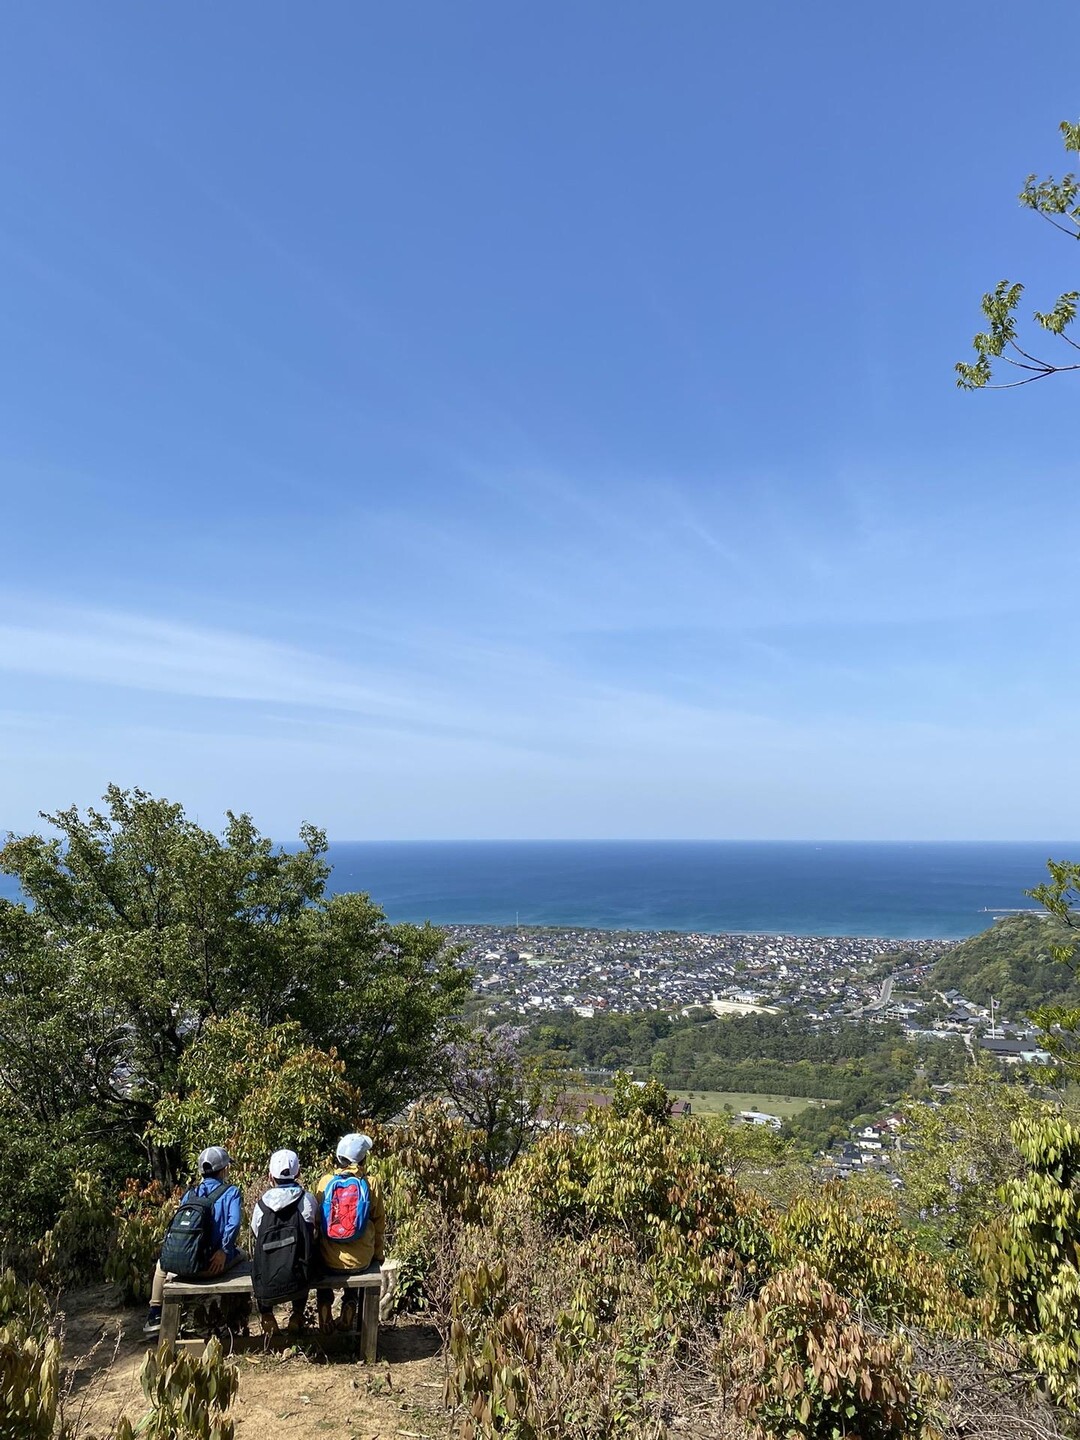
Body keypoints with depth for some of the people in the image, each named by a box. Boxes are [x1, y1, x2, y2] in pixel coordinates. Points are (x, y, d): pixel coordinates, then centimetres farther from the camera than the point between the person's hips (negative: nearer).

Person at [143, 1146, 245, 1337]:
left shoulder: (190, 1194, 8)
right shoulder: (231, 1192, -4)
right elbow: (233, 1223, -20)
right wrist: (224, 1251, -13)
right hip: (215, 1263, -3)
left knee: (162, 1264, 37)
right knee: (241, 1256, 32)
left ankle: (155, 1316, 32)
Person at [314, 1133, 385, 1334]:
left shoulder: (325, 1181, -6)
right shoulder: (371, 1184, -7)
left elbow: (317, 1220, 5)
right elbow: (379, 1223, 1)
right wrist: (379, 1254, 18)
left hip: (330, 1260, 0)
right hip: (361, 1260, 0)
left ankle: (325, 1307, 20)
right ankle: (349, 1305, 22)